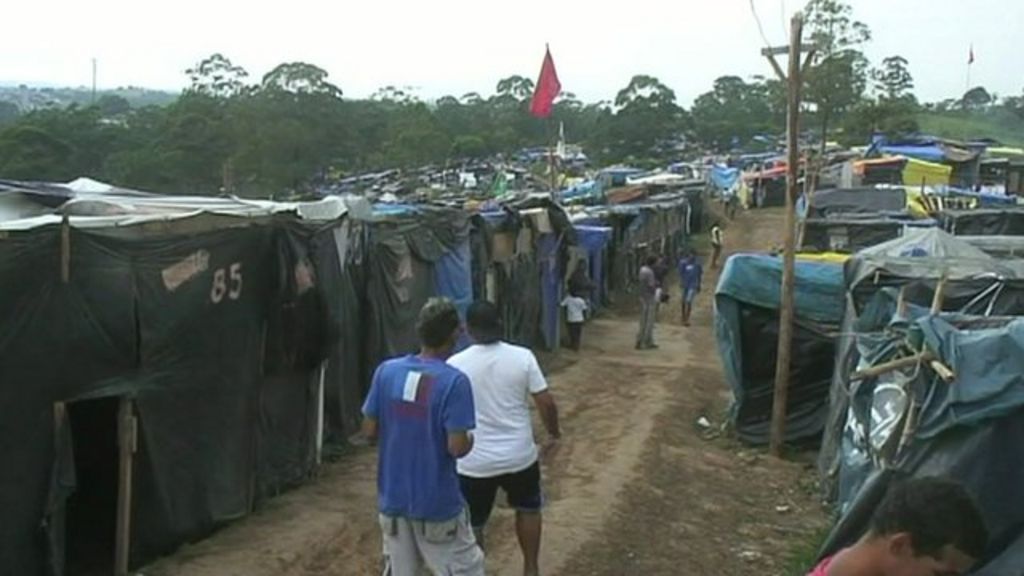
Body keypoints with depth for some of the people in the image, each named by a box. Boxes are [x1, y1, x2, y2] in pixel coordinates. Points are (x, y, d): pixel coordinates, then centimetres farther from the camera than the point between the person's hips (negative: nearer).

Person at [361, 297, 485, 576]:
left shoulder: (386, 371, -3)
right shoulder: (454, 380, -18)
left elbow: (369, 431, 1)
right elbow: (457, 447, -19)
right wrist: (470, 441, 2)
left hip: (393, 497, 5)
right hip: (437, 502, -5)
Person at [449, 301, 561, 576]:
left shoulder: (455, 364, -11)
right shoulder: (522, 357, -9)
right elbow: (546, 402, -7)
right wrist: (554, 431, 12)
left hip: (474, 462, -2)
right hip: (520, 455, 2)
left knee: (472, 525, 14)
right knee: (528, 509, 27)